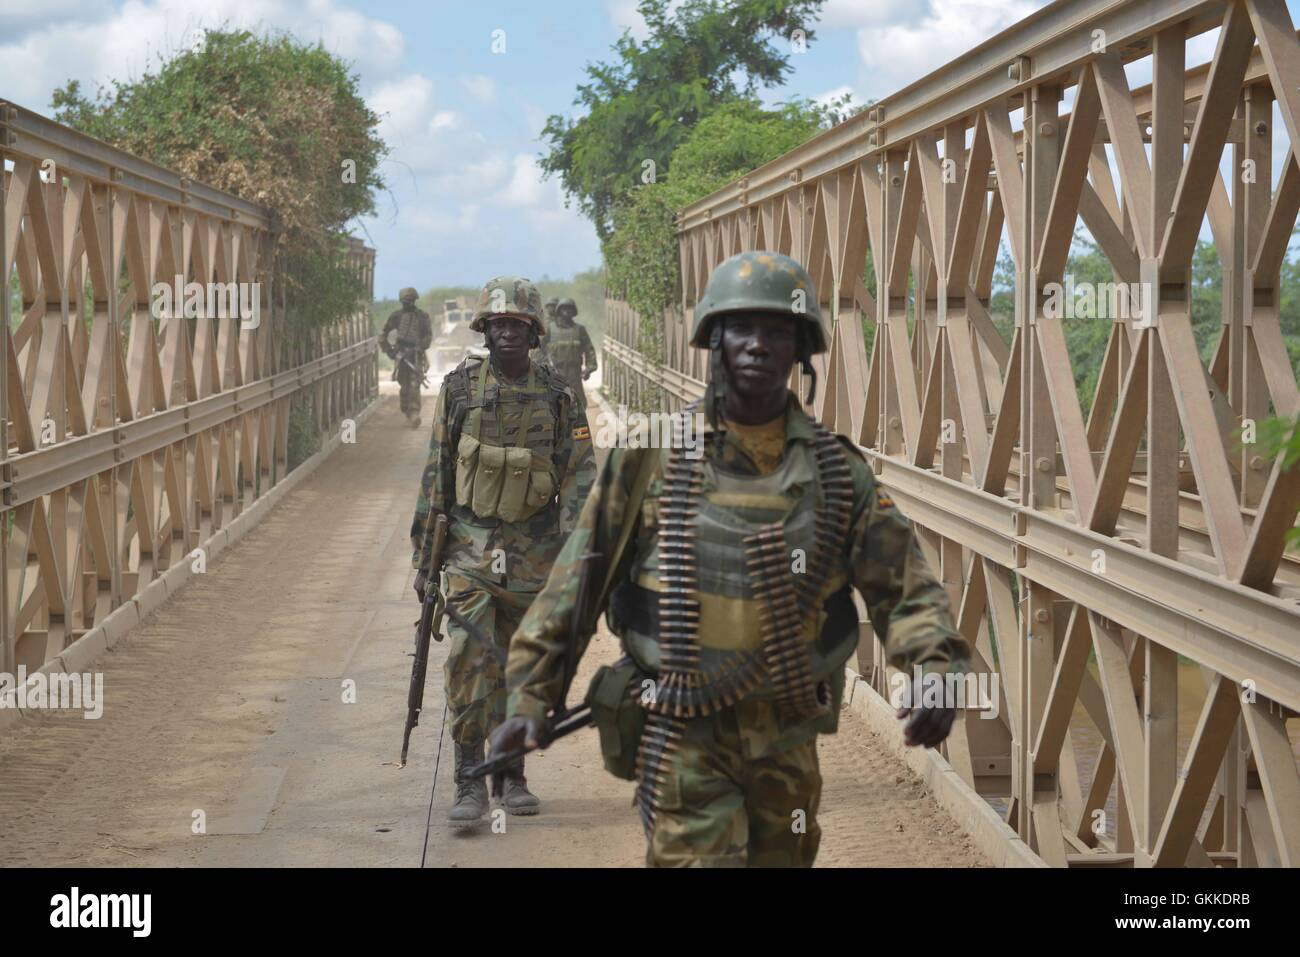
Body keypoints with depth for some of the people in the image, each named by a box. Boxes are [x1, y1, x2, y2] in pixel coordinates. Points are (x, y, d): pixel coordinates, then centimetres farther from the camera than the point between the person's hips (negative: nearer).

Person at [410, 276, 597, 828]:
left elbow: (579, 473, 0)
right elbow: (436, 472, 4)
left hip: (532, 552, 1)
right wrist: (424, 550, 3)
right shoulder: (460, 388, -1)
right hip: (471, 547, -1)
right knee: (470, 660, -14)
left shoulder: (556, 397, 0)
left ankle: (510, 774, 23)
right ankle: (469, 782, -10)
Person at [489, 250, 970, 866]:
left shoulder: (838, 469, 3)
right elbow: (579, 579, 1)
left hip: (787, 742, 3)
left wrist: (938, 673, -18)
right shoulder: (652, 454, -2)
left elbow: (905, 587, 1)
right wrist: (531, 695, -3)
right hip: (683, 738, -3)